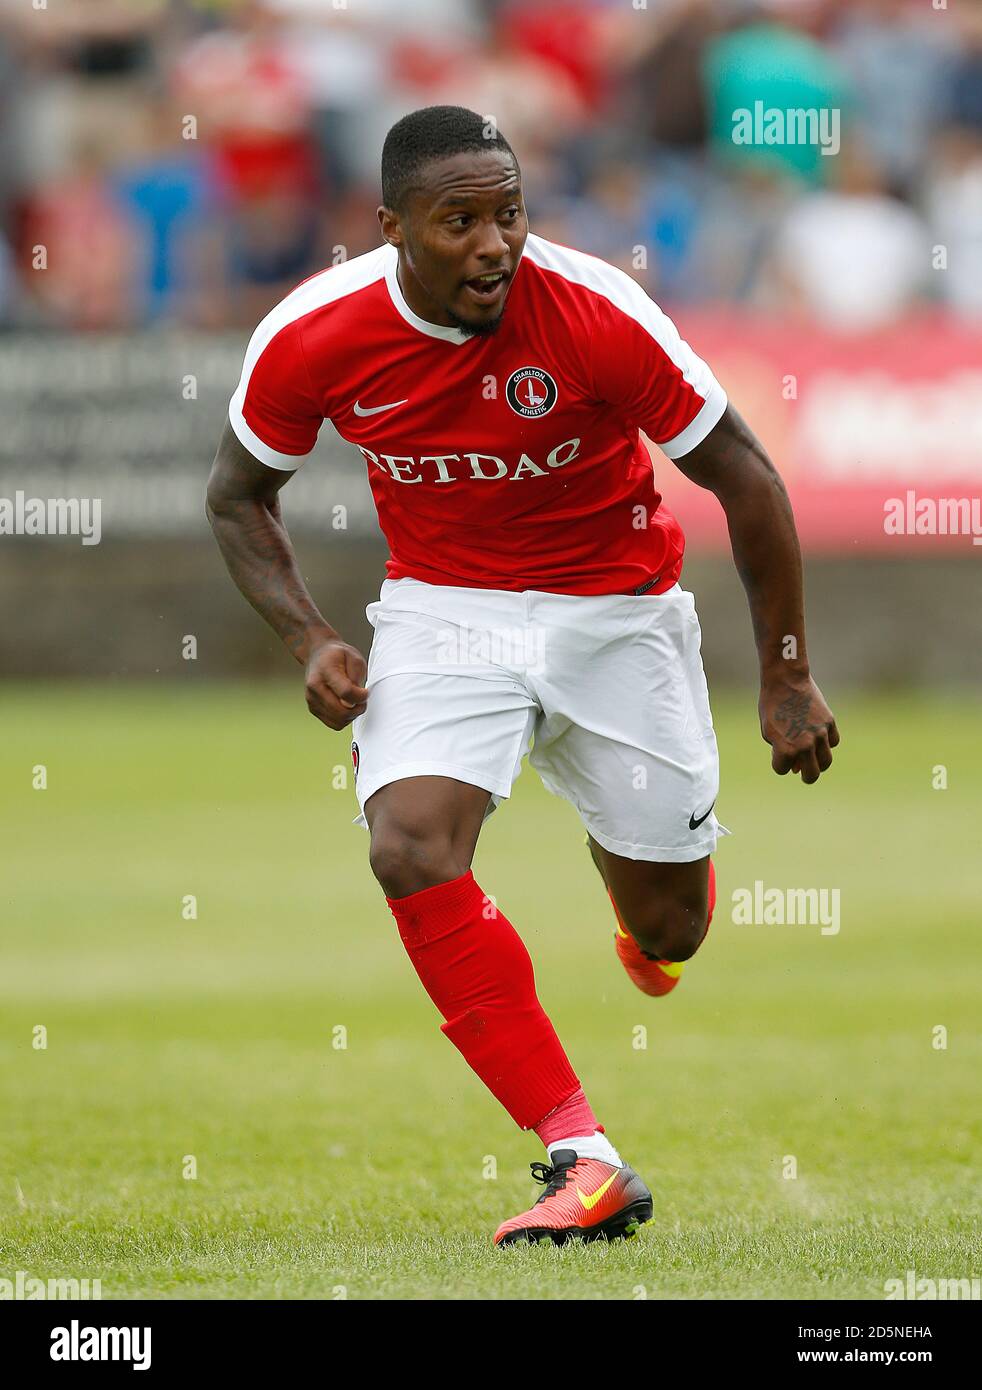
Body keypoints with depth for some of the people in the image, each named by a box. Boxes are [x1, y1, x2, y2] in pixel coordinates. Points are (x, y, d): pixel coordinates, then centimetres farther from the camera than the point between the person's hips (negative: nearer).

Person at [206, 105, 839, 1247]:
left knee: (667, 932, 7)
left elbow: (744, 476, -12)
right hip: (443, 610, 1)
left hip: (615, 614, -1)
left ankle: (663, 866, 50)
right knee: (411, 852, -27)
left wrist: (786, 680, -8)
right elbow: (239, 493, 3)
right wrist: (309, 641, -12)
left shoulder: (596, 315, -24)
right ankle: (582, 1160, -22)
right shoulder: (313, 338, -18)